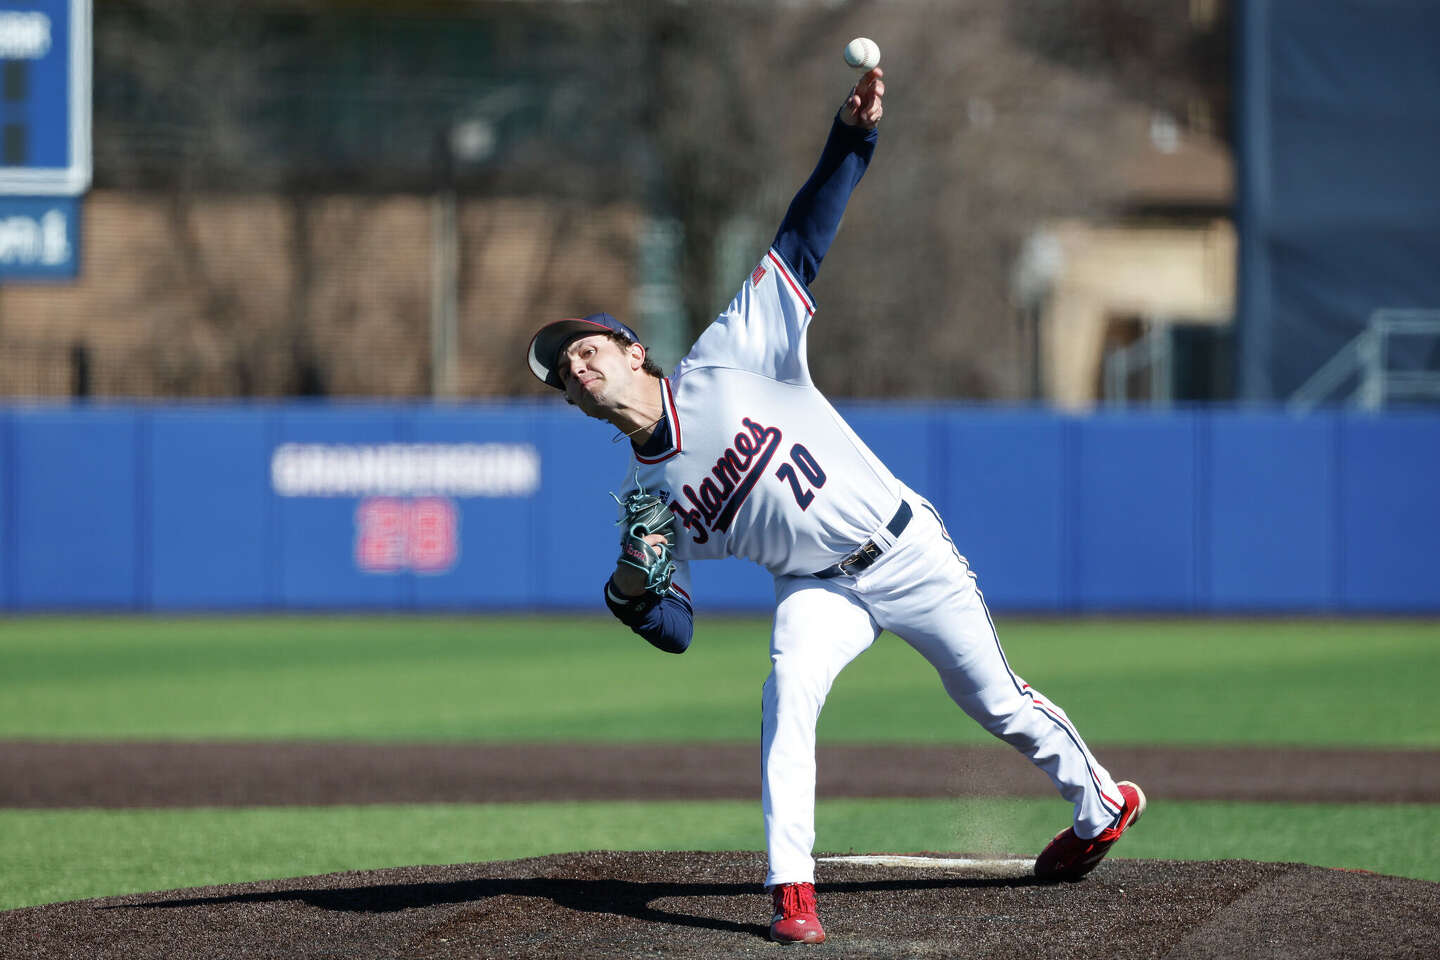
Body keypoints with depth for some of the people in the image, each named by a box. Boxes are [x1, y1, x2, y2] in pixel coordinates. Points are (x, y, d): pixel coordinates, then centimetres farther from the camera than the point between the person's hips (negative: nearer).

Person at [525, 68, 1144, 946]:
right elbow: (674, 628, -3)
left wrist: (851, 139, -25)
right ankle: (793, 892, -27)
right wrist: (630, 589, -25)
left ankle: (1102, 803, 35)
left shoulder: (726, 361, -13)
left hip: (906, 551, -2)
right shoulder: (645, 493, -4)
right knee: (789, 695, -27)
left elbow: (802, 243, -15)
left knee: (998, 705, 10)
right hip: (817, 589, 2)